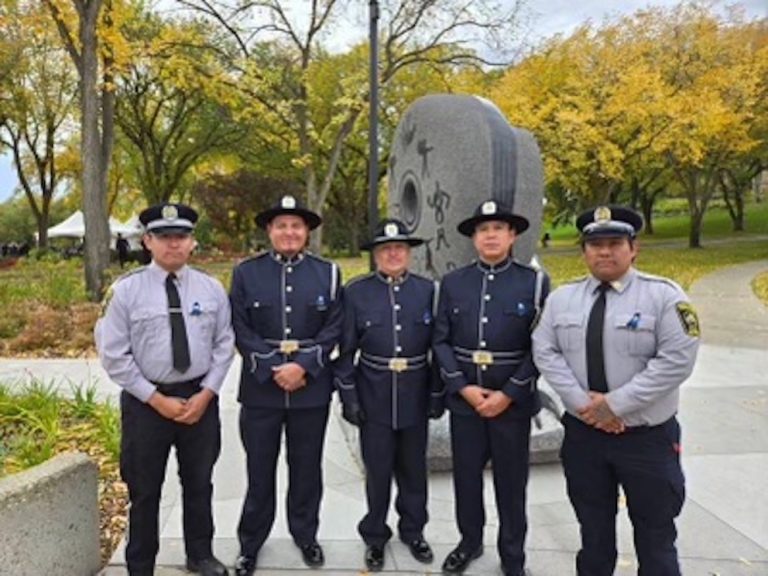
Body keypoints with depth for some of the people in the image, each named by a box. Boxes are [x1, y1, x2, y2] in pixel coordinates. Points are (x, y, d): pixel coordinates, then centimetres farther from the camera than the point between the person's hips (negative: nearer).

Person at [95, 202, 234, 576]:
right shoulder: (125, 290, -10)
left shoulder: (211, 288, -1)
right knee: (145, 491, 13)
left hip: (201, 398, 3)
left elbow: (224, 346, 2)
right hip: (146, 402, -2)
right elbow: (113, 356, -9)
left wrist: (206, 393, -9)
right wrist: (158, 400, -12)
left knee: (199, 483, 18)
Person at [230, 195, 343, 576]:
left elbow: (333, 330, -2)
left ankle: (306, 536, 34)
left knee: (307, 468, 14)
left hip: (312, 388, 1)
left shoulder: (328, 273, 3)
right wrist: (274, 369, -14)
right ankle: (250, 542, 30)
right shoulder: (245, 273, 1)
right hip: (261, 388, 0)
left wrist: (303, 366, -14)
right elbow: (240, 332, -3)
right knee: (259, 469, 10)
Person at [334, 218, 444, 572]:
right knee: (377, 470, 10)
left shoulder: (427, 290, -1)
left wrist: (438, 393, 1)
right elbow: (346, 349, -1)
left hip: (415, 396, 1)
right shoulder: (356, 292, -3)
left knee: (413, 468, 16)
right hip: (374, 396, -1)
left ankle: (413, 530, 38)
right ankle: (375, 536, 32)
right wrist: (348, 396, -5)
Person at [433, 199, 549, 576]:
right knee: (466, 475, 14)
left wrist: (508, 393, -13)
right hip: (463, 399, 2)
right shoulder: (453, 283, 3)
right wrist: (462, 387, -11)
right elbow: (441, 340, 0)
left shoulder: (535, 282, -3)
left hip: (512, 400, -2)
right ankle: (469, 542, 37)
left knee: (511, 481, 11)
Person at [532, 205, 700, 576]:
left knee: (655, 538, 12)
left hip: (647, 436, -3)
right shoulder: (562, 298, 3)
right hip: (583, 433, 3)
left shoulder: (663, 295, -9)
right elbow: (545, 352, -2)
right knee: (594, 533, 19)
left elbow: (676, 360, -16)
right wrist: (582, 403, -13)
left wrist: (615, 404, -18)